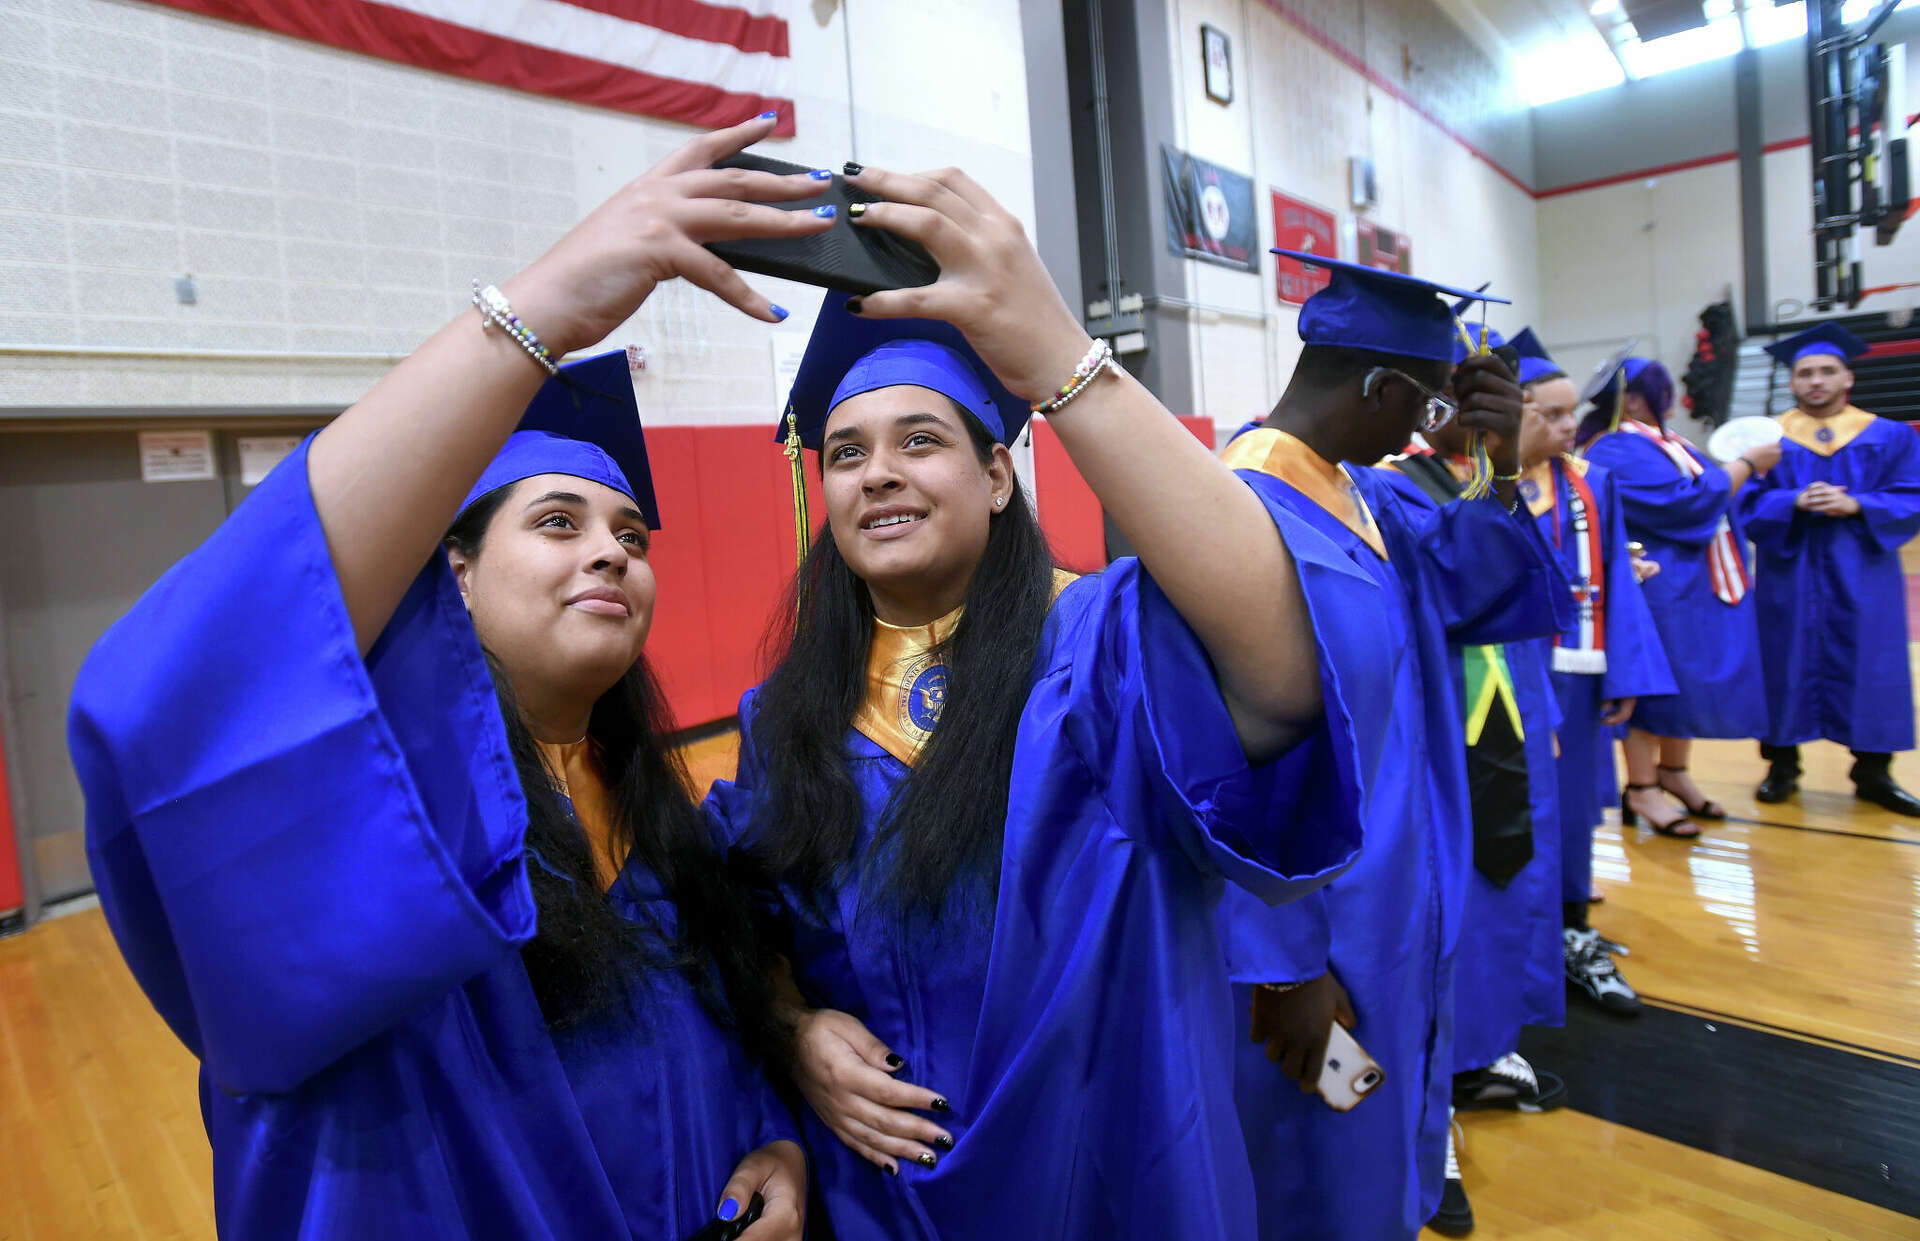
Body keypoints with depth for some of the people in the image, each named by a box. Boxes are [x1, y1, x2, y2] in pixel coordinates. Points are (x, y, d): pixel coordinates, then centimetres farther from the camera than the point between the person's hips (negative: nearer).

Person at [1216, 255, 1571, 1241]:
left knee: (1390, 1142, 28)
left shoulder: (1365, 489, 3)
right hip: (1313, 940, -9)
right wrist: (1287, 971, -22)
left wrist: (1503, 472, -12)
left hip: (1394, 898, 9)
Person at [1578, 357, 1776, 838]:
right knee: (1652, 683, -3)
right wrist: (1746, 465, -11)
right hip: (1657, 586, -10)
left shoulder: (1659, 441, 13)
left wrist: (1733, 468, 3)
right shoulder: (1619, 452, -17)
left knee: (1687, 676, 14)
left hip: (1691, 584, 10)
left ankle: (1672, 771, 28)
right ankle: (1641, 789, 7)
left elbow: (1707, 483, 22)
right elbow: (1684, 500, -21)